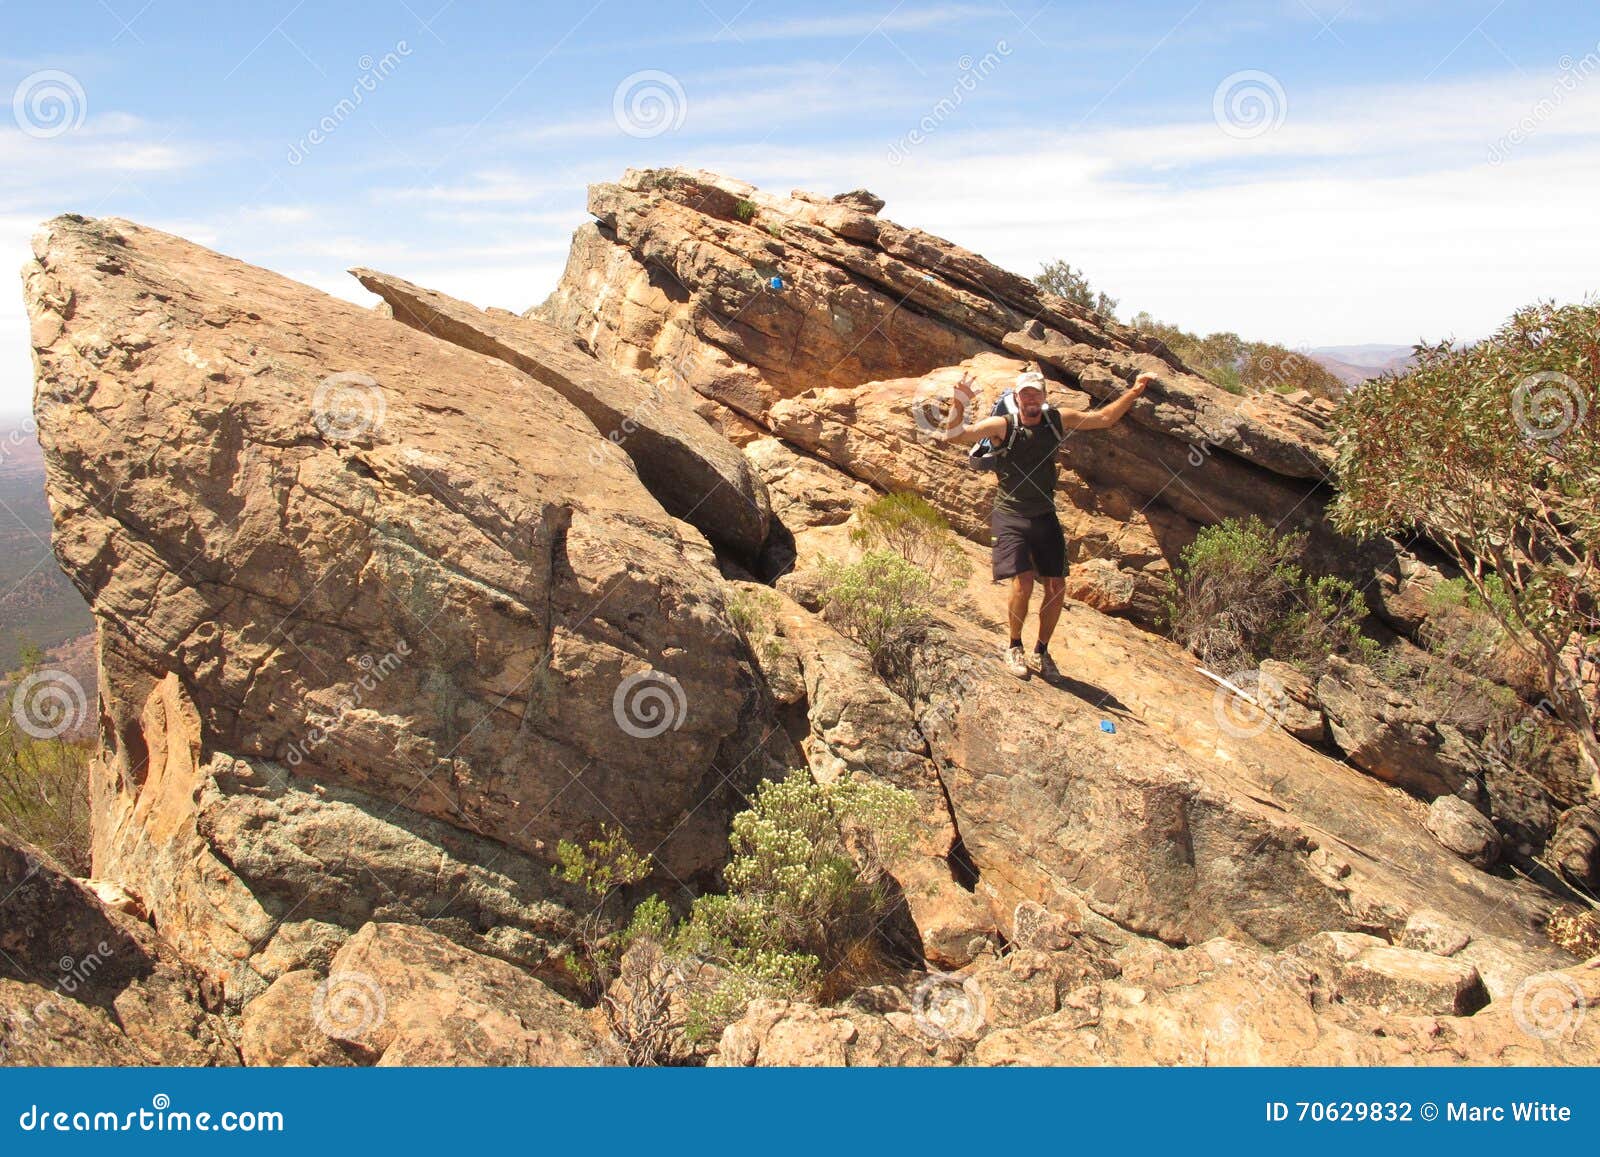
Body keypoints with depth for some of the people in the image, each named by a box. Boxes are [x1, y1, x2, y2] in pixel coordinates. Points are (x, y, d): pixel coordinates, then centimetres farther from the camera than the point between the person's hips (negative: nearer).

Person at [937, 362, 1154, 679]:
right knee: (1023, 584, -18)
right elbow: (953, 435, -19)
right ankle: (1013, 647, 7)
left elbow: (1104, 418, 14)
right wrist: (960, 402, -35)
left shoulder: (1058, 420, 2)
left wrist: (1132, 393, 5)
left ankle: (1041, 652, 21)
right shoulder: (1003, 424, -11)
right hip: (1011, 516, -4)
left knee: (1057, 586, 1)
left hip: (1045, 516, 5)